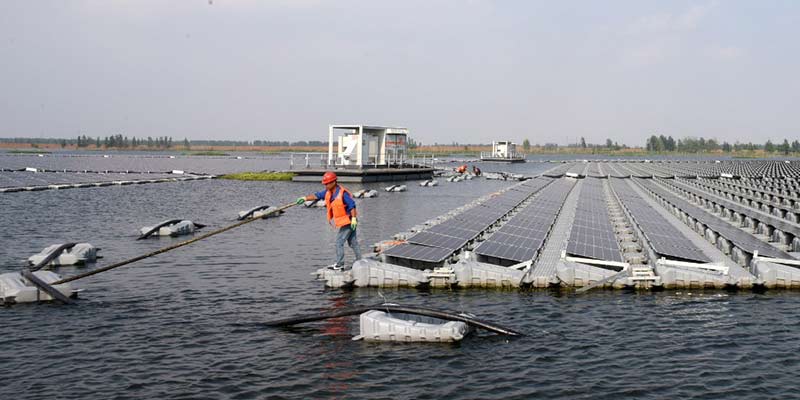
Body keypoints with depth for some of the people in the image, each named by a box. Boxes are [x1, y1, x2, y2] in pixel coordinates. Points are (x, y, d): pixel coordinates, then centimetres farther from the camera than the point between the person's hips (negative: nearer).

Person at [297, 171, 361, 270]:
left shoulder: (342, 193, -22)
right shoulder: (329, 192, 3)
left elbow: (352, 205, -22)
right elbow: (317, 195, 3)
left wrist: (354, 219, -25)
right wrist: (305, 198, -9)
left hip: (348, 221, -9)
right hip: (343, 221, 9)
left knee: (339, 242, -6)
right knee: (353, 242, 13)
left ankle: (339, 264, 0)